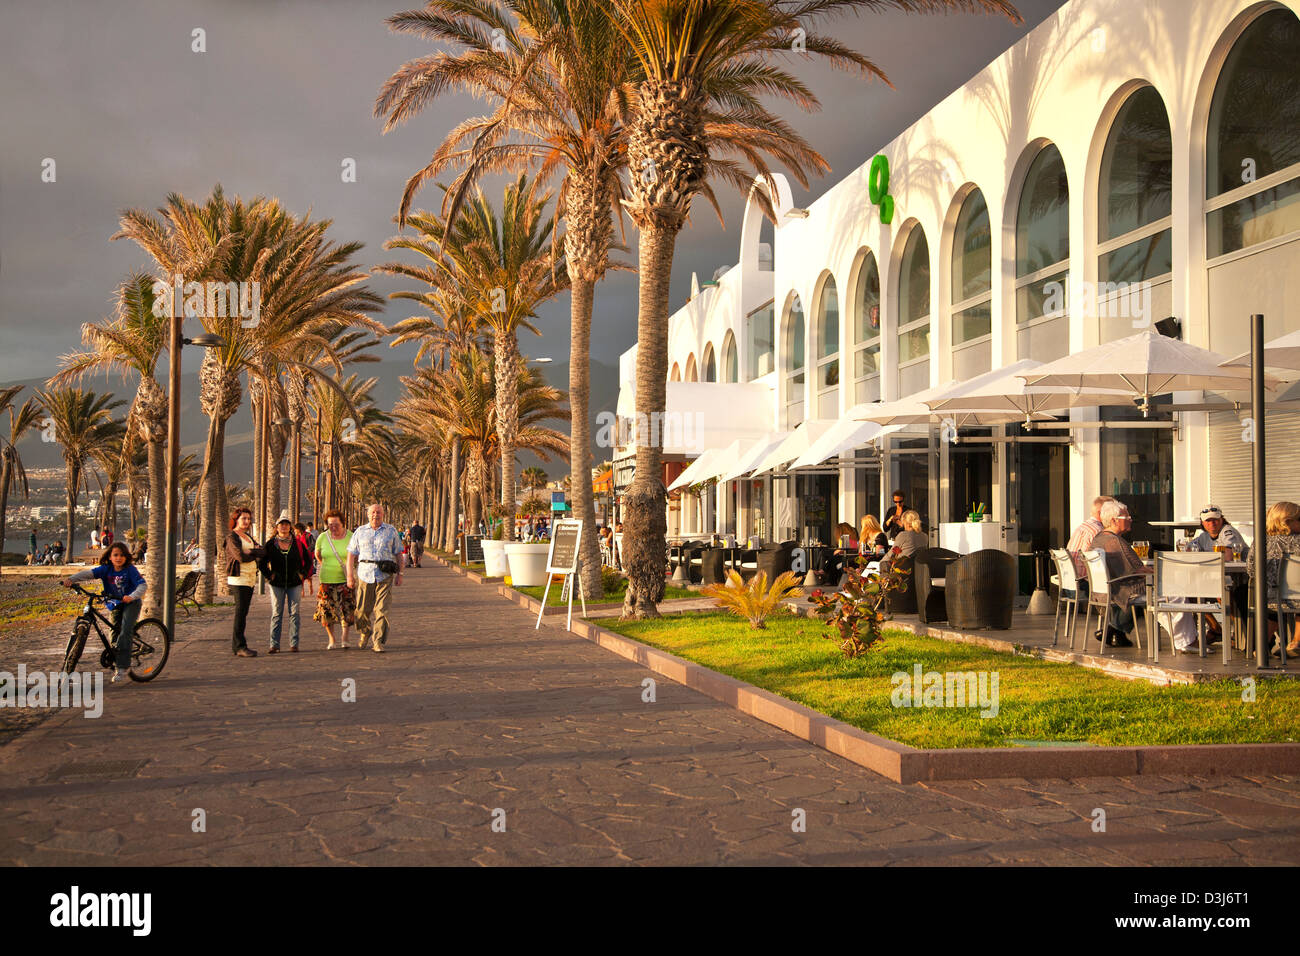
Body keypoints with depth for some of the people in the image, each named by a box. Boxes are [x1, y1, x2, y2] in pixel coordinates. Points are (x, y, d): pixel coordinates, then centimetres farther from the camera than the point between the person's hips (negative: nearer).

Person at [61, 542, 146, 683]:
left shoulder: (130, 570, -17)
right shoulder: (106, 569, -8)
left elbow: (143, 585, -24)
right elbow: (88, 573, -20)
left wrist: (132, 596, -42)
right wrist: (71, 579, -36)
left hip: (131, 603, -5)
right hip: (116, 604, 5)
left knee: (125, 632, -19)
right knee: (115, 632, 2)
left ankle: (123, 668, -20)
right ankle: (117, 663, 19)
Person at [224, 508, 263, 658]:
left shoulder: (248, 537, 20)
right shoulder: (232, 537, -5)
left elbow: (264, 552, 7)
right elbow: (241, 557, -18)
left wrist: (251, 552, -11)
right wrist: (257, 553, -3)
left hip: (250, 578, 8)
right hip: (238, 578, -8)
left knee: (243, 612, 8)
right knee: (241, 612, -11)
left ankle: (236, 644, 14)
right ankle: (240, 646, -11)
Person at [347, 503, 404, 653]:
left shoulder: (391, 531, 9)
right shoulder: (360, 532, 11)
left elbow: (398, 554, 11)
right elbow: (351, 554, 10)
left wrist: (399, 574, 5)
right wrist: (350, 575, 2)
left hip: (385, 576, -1)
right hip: (364, 574, 1)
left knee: (381, 610, -8)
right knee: (362, 610, 5)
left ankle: (378, 642, -4)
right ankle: (365, 634, 33)